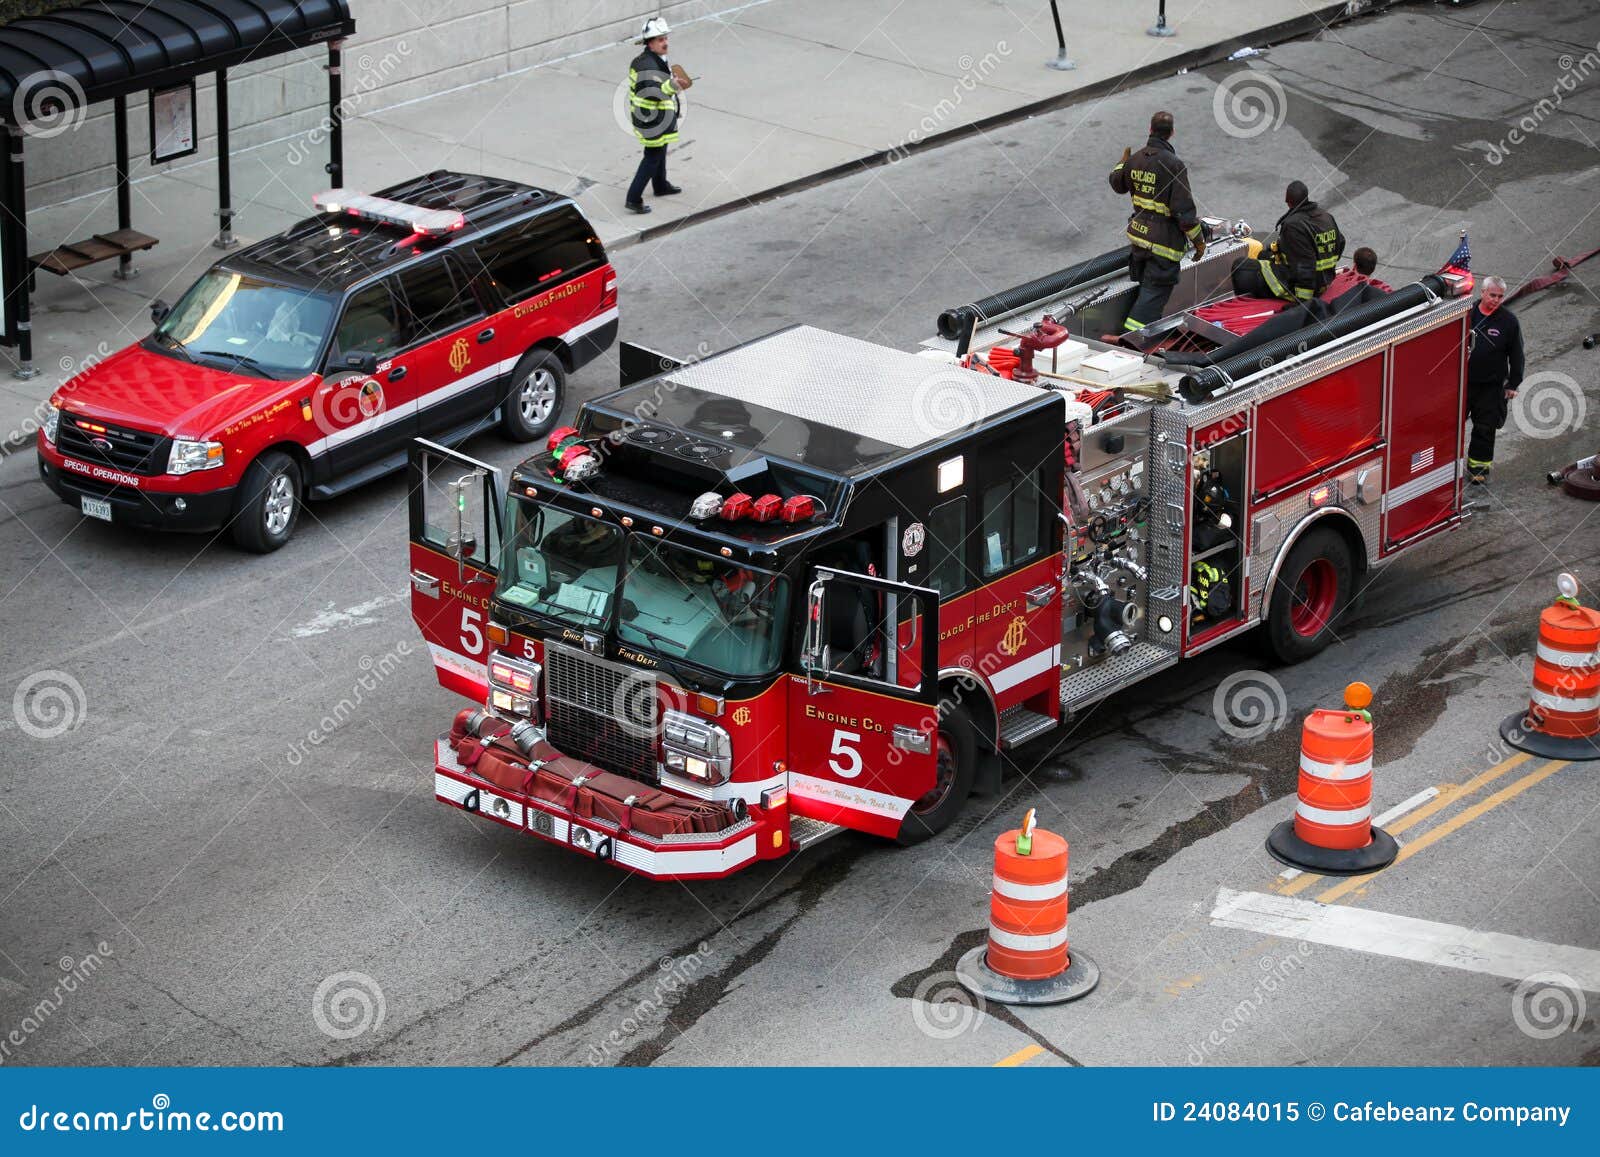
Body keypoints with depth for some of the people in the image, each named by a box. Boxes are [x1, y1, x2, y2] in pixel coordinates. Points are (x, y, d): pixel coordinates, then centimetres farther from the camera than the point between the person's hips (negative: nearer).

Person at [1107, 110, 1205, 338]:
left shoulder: (1135, 159, 1)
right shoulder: (1173, 165, -20)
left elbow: (1117, 184, 22)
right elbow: (1184, 210, -20)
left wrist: (1123, 161, 39)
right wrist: (1198, 240, -10)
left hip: (1137, 233, 7)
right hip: (1164, 241, -7)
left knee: (1143, 285, 22)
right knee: (1156, 290, -3)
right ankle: (1129, 335, -11)